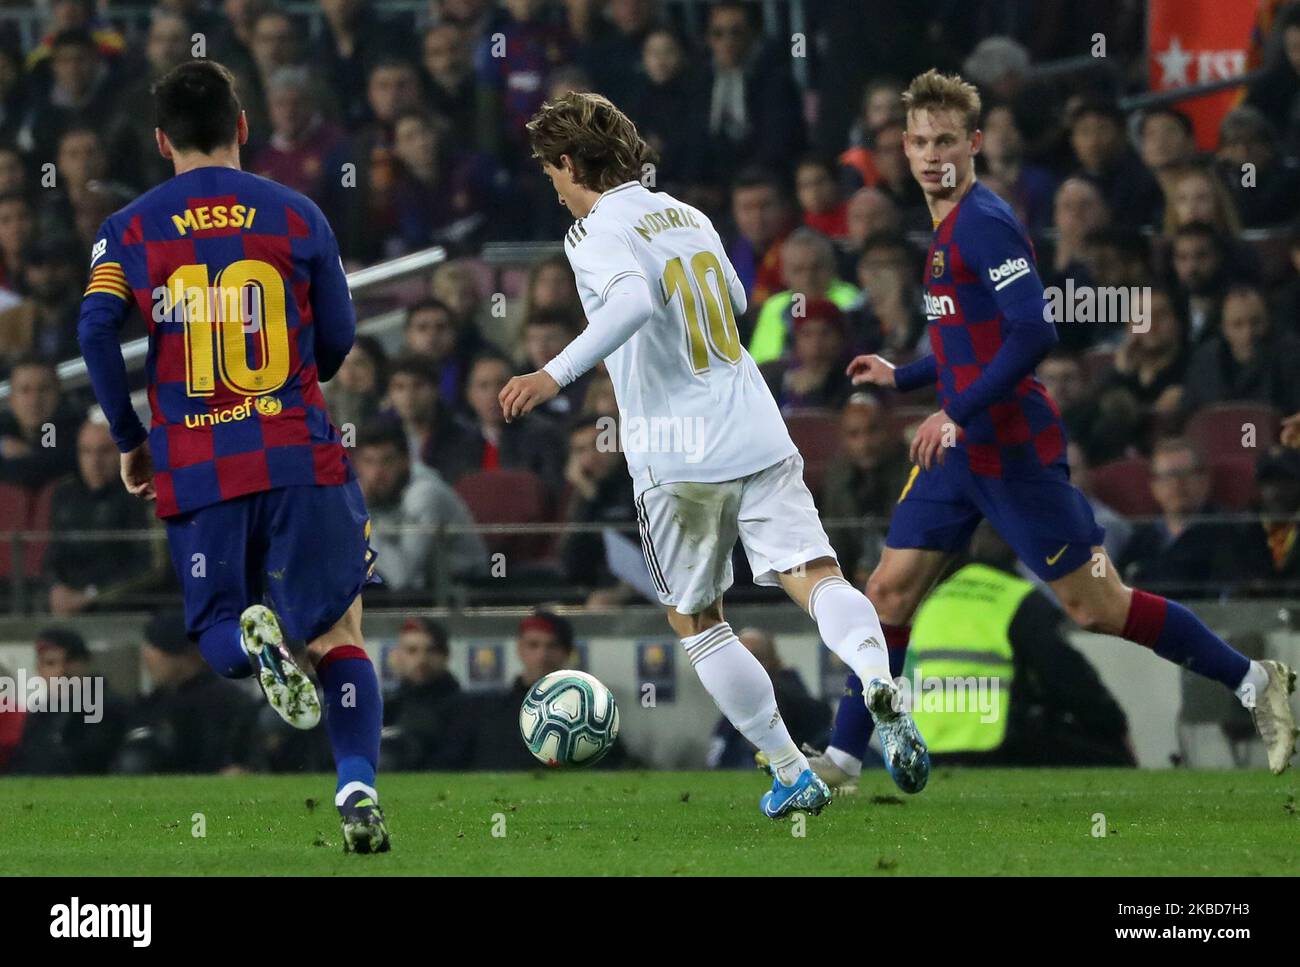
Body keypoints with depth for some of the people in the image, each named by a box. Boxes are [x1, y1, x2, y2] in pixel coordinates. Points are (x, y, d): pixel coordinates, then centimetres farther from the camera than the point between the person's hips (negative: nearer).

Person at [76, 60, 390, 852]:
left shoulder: (132, 230, 4)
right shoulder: (297, 216, 5)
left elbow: (97, 331, -9)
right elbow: (337, 342, 9)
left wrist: (130, 441, 2)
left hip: (194, 467, 0)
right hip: (300, 455, 0)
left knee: (216, 628, 15)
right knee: (339, 630, 6)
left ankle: (252, 638, -23)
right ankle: (358, 785, -15)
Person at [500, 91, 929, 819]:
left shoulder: (598, 234, -6)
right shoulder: (687, 217, 16)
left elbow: (633, 301, -28)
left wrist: (556, 375, -34)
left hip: (678, 460, -5)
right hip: (760, 437, 5)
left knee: (697, 622, 12)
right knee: (813, 574, -8)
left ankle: (792, 773, 11)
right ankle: (880, 683, -39)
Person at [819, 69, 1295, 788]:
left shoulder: (984, 223, -16)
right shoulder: (947, 226, 14)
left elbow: (1033, 333, -26)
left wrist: (957, 413, -26)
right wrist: (901, 377, 25)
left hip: (1013, 451, -9)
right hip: (960, 448, 9)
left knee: (1095, 607, -3)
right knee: (889, 591, 3)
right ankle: (840, 757, 7)